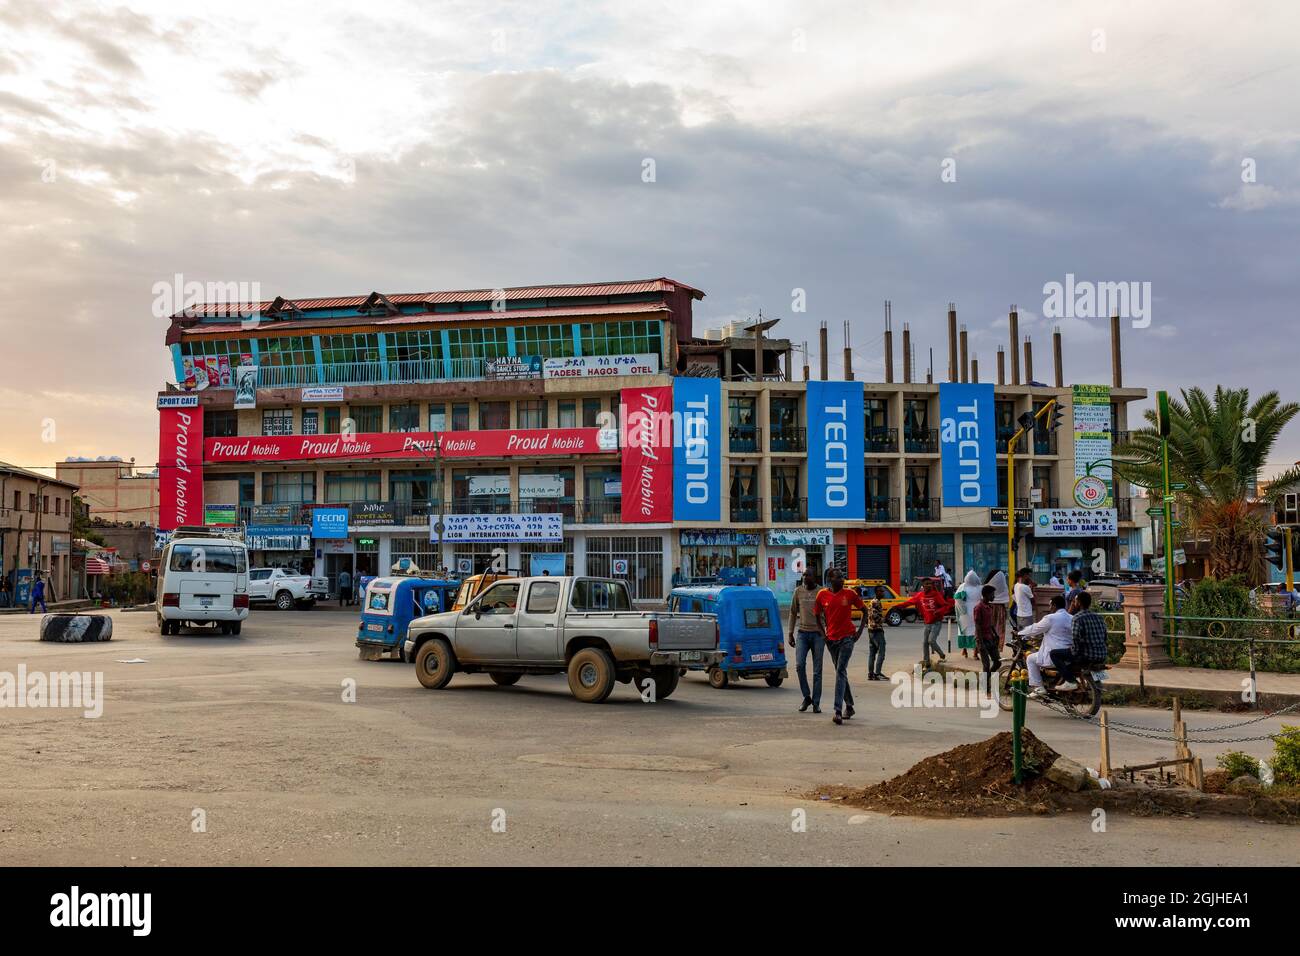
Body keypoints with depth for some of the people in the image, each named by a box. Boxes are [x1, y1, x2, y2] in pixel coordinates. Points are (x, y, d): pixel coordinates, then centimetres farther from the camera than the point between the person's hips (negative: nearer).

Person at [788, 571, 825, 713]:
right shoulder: (798, 591, 7)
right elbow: (793, 612, 13)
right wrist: (791, 633, 10)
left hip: (818, 633, -2)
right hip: (802, 633, 2)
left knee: (817, 670, 1)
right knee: (799, 665, -10)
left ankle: (816, 703, 8)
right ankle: (806, 697, 7)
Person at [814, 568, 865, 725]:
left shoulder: (850, 593, -4)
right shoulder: (822, 594, 1)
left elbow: (865, 611, 6)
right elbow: (818, 615, 14)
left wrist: (860, 631, -1)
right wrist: (823, 633, 3)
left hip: (847, 637, -3)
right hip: (831, 638, 3)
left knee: (840, 672, -14)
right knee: (840, 672, 13)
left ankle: (838, 711, -19)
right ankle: (849, 706, 27)